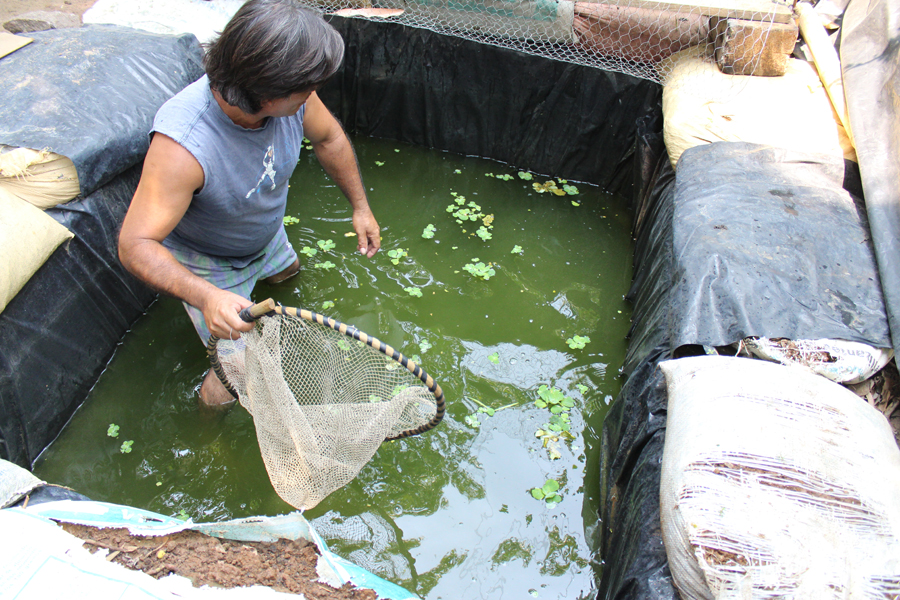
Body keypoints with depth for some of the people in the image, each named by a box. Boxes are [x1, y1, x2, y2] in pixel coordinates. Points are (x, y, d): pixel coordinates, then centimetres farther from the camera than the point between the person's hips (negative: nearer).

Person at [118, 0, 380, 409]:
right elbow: (136, 246, -42)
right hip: (206, 262, -5)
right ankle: (214, 394, 37)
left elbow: (328, 138, -5)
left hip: (266, 235, 6)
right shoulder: (182, 145, -45)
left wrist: (360, 206, 0)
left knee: (287, 274, 35)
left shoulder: (292, 96, -27)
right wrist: (206, 297, -58)